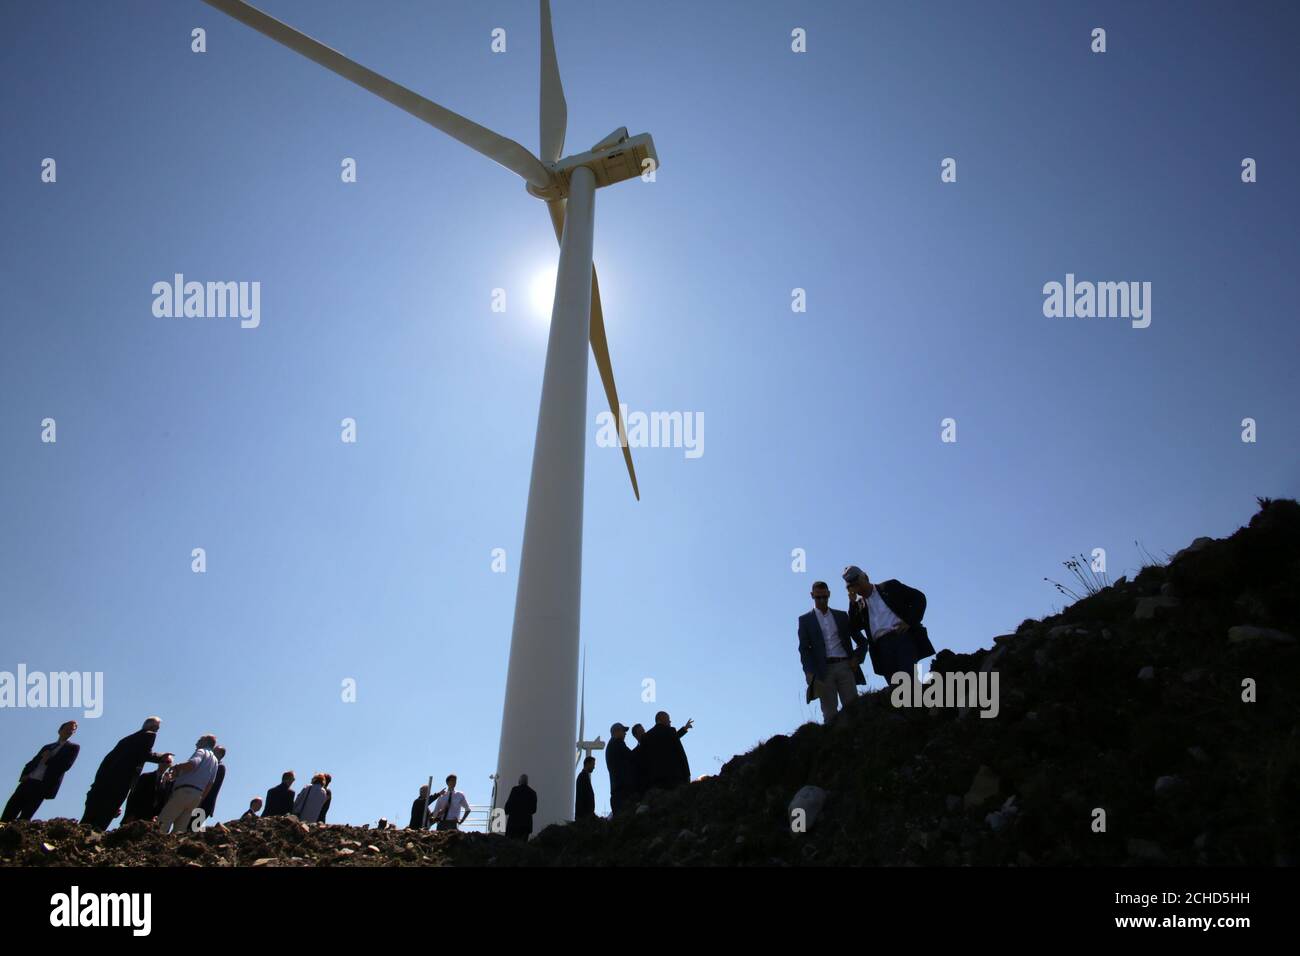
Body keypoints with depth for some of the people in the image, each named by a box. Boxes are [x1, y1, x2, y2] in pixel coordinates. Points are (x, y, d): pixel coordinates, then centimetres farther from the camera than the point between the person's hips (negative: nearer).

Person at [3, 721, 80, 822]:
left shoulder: (73, 747, 6)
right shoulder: (47, 747, 24)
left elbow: (65, 765, -7)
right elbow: (32, 762, 20)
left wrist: (48, 759, -4)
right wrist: (25, 775, 2)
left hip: (43, 784, -5)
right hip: (29, 781, 6)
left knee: (25, 816, -10)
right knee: (10, 810, -4)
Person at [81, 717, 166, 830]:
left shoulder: (128, 738, 29)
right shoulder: (149, 735, 7)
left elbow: (109, 757, 24)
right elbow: (145, 754, -9)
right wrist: (162, 757, 6)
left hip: (104, 778, 7)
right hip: (121, 779, -7)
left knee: (92, 814, 4)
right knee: (104, 816, -10)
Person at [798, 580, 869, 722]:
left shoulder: (841, 616, 17)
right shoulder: (805, 620, 10)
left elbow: (861, 641, 20)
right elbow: (804, 649, 2)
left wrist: (857, 658, 3)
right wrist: (811, 673, -11)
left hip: (845, 666, 2)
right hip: (823, 670, -2)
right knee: (830, 714, -6)